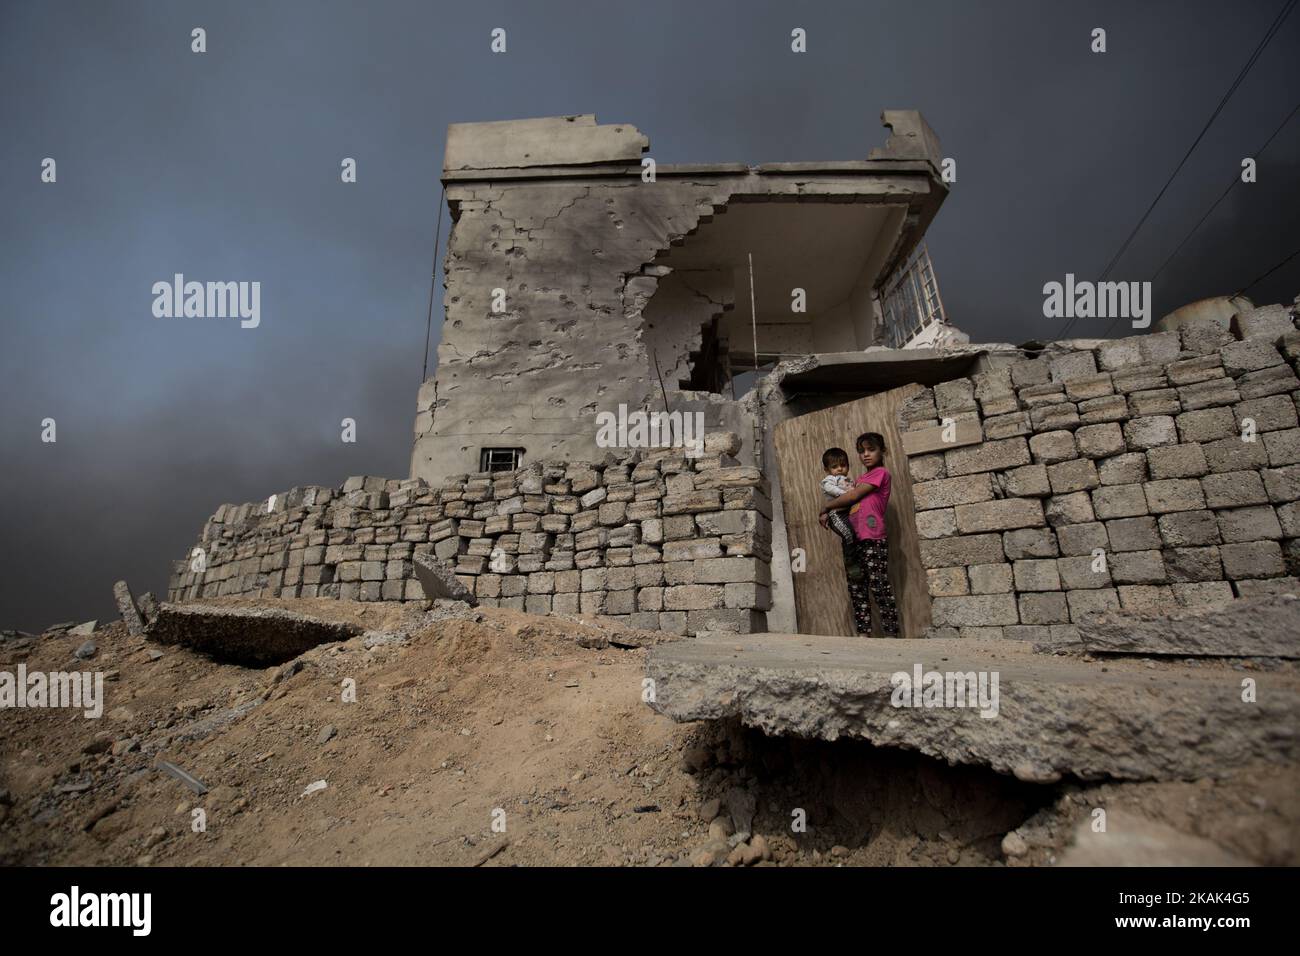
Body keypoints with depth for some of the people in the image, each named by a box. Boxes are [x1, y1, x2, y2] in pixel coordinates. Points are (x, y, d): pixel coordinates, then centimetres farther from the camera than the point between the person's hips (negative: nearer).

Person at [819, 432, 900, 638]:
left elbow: (853, 496, -8)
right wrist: (828, 512, -1)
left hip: (873, 539, -8)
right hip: (854, 539, 8)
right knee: (856, 588, 7)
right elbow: (850, 499, 17)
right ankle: (863, 632, 11)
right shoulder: (861, 478, 22)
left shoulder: (881, 473, -2)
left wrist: (826, 507, 0)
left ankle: (891, 633, -5)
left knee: (879, 586, -9)